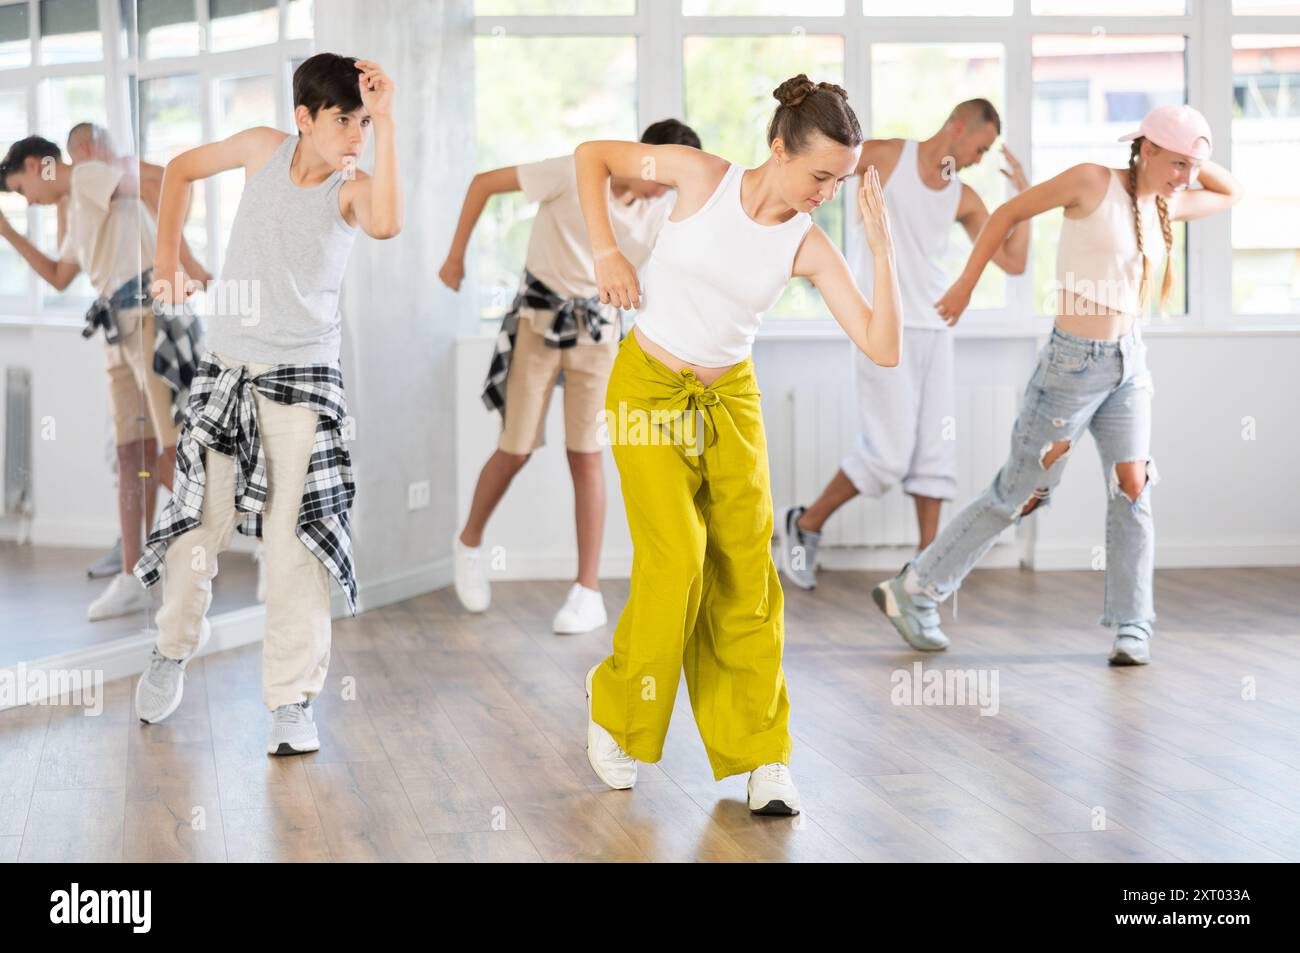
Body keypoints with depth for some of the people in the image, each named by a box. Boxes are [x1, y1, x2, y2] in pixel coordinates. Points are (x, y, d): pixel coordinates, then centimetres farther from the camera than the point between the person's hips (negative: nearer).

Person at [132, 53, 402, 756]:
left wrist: (385, 121, -32)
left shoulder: (352, 188, -8)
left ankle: (293, 701, 1)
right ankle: (174, 648, 35)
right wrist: (167, 262, 14)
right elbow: (181, 169, 18)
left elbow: (386, 224, -34)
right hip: (225, 373, 3)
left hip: (303, 382, -3)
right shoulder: (264, 149, 0)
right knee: (198, 524, 10)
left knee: (294, 540, -7)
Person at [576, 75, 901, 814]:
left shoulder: (808, 246, -9)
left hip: (731, 400, 3)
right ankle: (617, 710, 10)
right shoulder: (704, 177, -14)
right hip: (649, 390, -3)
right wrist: (606, 250, -10)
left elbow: (883, 349, -15)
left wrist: (883, 245, -21)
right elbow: (593, 156, 0)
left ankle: (760, 753, 7)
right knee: (677, 560, -14)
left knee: (747, 573, -3)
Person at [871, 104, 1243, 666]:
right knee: (1018, 494, 2)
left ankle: (1132, 626, 3)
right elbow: (1008, 214, -5)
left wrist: (1197, 160, 6)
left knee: (1133, 488, -6)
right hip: (1073, 363, -6)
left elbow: (1230, 195, 25)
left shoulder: (1166, 207, 7)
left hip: (1129, 363, 6)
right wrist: (966, 284, -6)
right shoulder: (1093, 182, -12)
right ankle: (912, 593, 14)